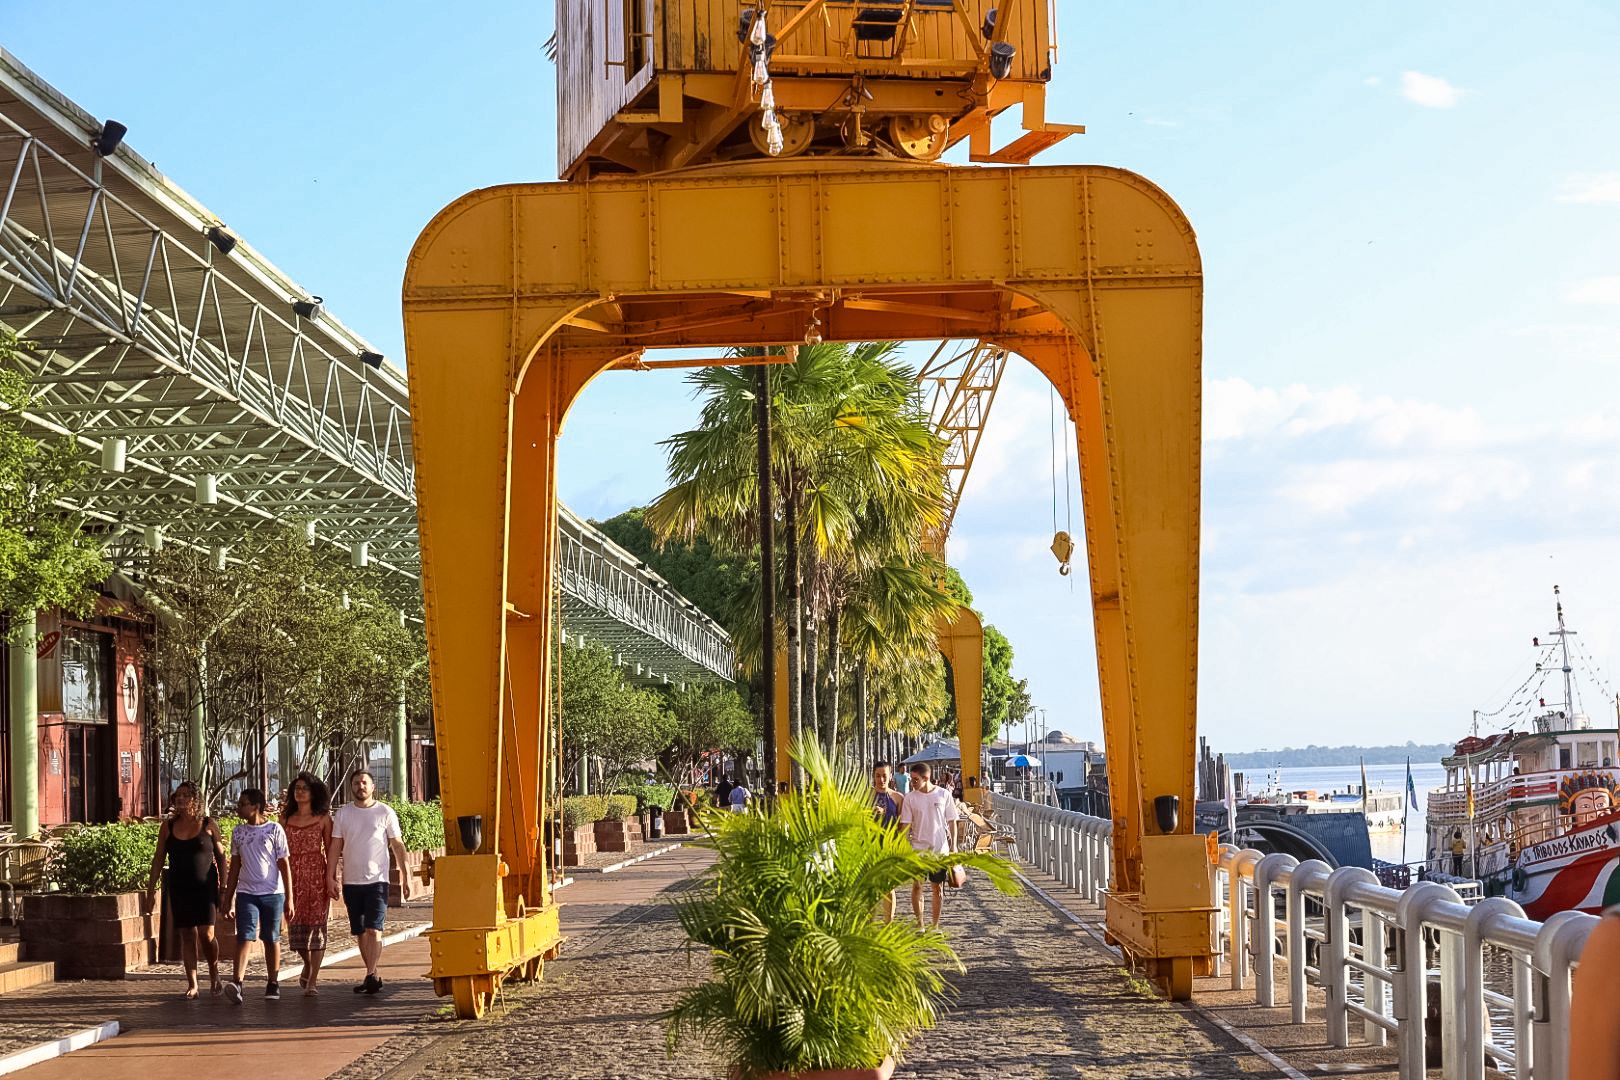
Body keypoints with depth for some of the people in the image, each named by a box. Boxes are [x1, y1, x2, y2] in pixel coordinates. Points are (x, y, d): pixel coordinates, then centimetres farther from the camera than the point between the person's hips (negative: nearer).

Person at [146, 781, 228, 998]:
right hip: (179, 889, 2)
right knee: (187, 936, 2)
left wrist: (223, 887, 1)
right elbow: (159, 858, 9)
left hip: (205, 888, -2)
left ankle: (214, 976, 14)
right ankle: (192, 984, 8)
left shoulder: (209, 825, 1)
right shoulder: (168, 827, 7)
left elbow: (221, 856, 5)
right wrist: (151, 888, 4)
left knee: (206, 935, -9)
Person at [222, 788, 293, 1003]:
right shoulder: (238, 832, 10)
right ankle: (237, 983, -25)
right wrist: (227, 894, 12)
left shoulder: (274, 830, -1)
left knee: (272, 939, 7)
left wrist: (289, 898, -4)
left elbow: (284, 864, -1)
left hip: (273, 893, -2)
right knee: (245, 937, -12)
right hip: (246, 893, 2)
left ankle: (272, 984, 19)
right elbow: (235, 866, 17)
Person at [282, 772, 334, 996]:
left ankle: (311, 982, -5)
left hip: (316, 876, -3)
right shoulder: (286, 820, 11)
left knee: (316, 926, -7)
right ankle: (308, 965, 32)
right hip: (292, 876, 3)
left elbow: (330, 850, 3)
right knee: (295, 925, 3)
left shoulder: (323, 819, 3)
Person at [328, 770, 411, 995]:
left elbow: (397, 845, 5)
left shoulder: (385, 812, 2)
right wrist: (330, 877, 1)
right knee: (360, 932, 7)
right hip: (351, 882, 3)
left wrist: (405, 876, 1)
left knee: (374, 929, -15)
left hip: (377, 880, -3)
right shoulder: (342, 814, 8)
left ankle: (370, 976, -20)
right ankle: (374, 977, 16)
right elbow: (335, 847, 9)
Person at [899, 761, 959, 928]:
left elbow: (951, 822, 5)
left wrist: (953, 846, 2)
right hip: (918, 848, 0)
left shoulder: (944, 795, -2)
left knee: (938, 887, 6)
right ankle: (919, 923, 5)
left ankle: (935, 925, 16)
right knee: (917, 885, -6)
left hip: (940, 848, 0)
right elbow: (905, 824, 0)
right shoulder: (910, 798, -2)